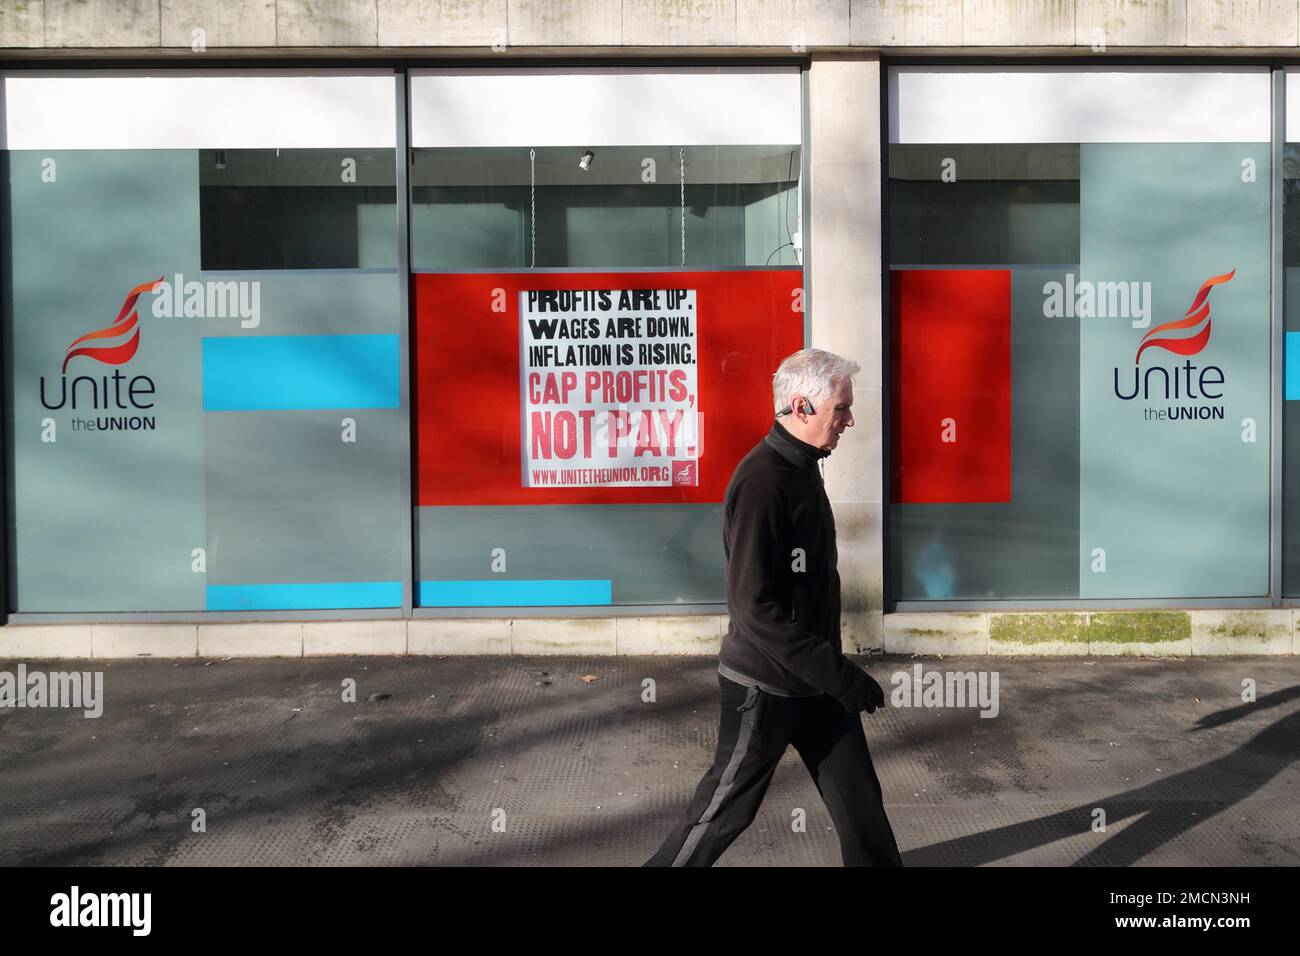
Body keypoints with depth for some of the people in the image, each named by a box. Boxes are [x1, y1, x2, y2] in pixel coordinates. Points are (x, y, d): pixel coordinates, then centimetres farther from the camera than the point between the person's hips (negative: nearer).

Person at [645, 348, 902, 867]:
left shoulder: (802, 468, 6)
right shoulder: (761, 481, -24)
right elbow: (755, 607, -27)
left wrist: (835, 667, 18)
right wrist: (839, 674, -25)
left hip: (817, 679, 9)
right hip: (766, 687, -8)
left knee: (859, 798, 15)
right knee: (724, 811, 8)